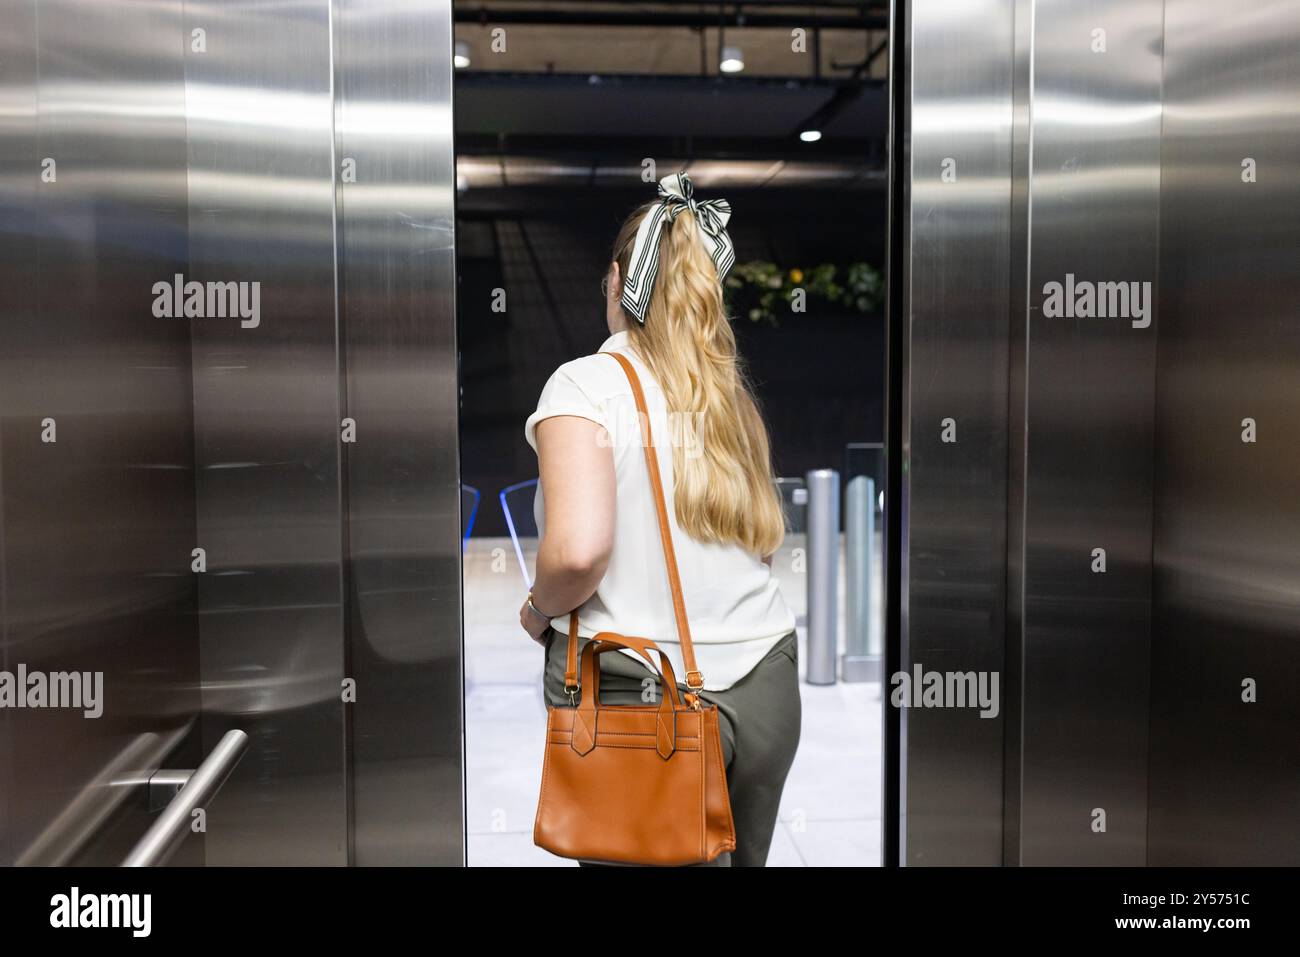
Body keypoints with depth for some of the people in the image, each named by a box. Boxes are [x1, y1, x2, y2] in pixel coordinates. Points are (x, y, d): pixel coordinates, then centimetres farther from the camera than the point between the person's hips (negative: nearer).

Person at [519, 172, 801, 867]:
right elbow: (763, 541, 2)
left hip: (637, 692, -5)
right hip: (764, 684, 5)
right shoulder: (732, 392, 7)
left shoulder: (586, 383, -9)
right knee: (743, 859, 20)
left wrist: (538, 611, -2)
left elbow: (578, 549, -21)